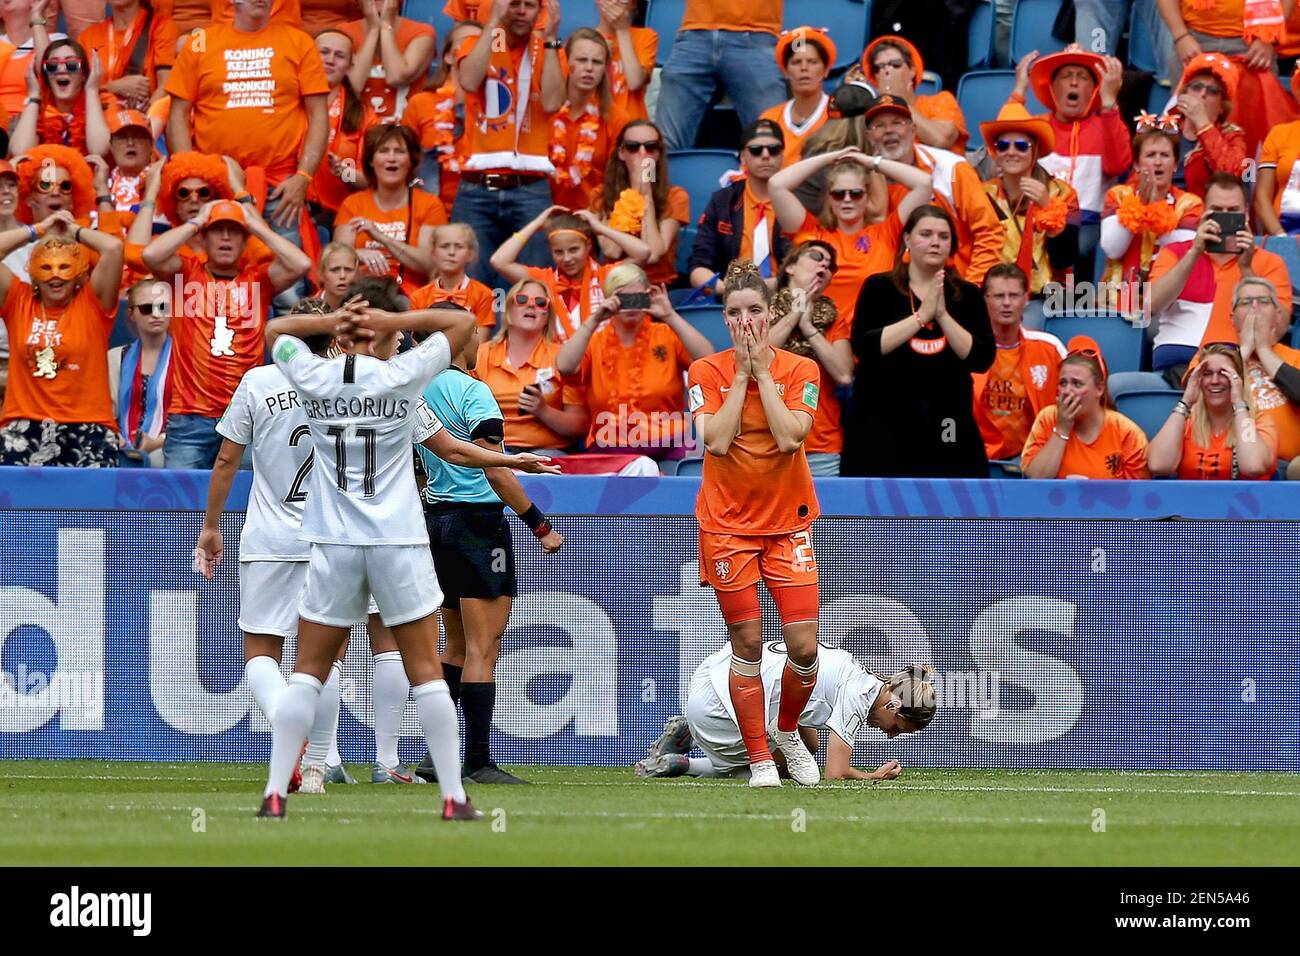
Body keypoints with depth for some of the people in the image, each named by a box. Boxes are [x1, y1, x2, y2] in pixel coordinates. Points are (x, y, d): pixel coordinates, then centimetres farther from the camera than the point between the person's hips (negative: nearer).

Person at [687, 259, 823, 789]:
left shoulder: (800, 370, -1)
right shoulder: (706, 372, -2)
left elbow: (788, 436, -16)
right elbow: (716, 441, -14)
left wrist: (762, 371, -13)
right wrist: (741, 373, -12)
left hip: (788, 523, 1)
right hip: (728, 523, -1)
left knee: (804, 647, -6)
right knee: (747, 644, -1)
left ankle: (787, 731, 21)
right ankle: (759, 760, 8)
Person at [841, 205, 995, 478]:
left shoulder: (967, 294, 9)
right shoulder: (879, 288, 4)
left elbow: (982, 358, -1)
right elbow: (864, 347, -10)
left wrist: (943, 315, -12)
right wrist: (921, 316, -13)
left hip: (948, 430, 2)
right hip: (883, 427, -2)